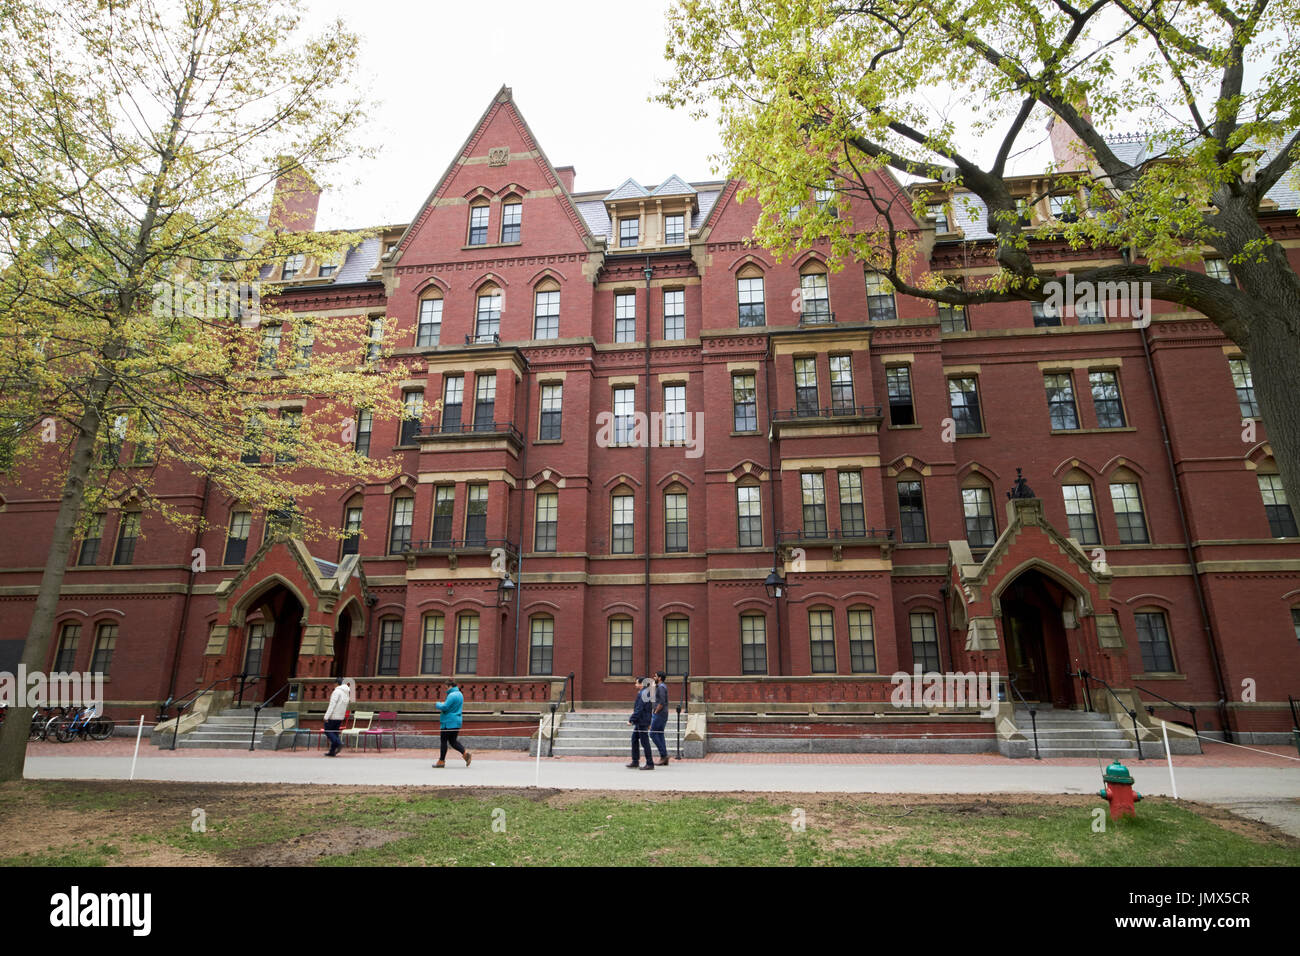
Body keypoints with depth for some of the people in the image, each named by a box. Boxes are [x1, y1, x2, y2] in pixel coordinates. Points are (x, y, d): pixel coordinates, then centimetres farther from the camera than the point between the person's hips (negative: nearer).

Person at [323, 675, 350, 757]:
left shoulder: (337, 691, -14)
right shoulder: (347, 693, 12)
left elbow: (332, 704, -18)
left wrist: (326, 716, -17)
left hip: (333, 716, -8)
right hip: (341, 716, 8)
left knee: (328, 731, 2)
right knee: (335, 732, 12)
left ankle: (339, 743, -14)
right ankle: (332, 751, 11)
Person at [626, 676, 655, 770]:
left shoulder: (642, 694, -18)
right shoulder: (647, 692, 13)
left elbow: (639, 709, -23)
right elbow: (650, 708, 19)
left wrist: (631, 719, -19)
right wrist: (649, 723, 24)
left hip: (642, 722, -10)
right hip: (639, 722, 10)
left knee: (644, 742, -4)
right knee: (634, 739, 15)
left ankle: (650, 764, 2)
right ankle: (635, 762, 21)